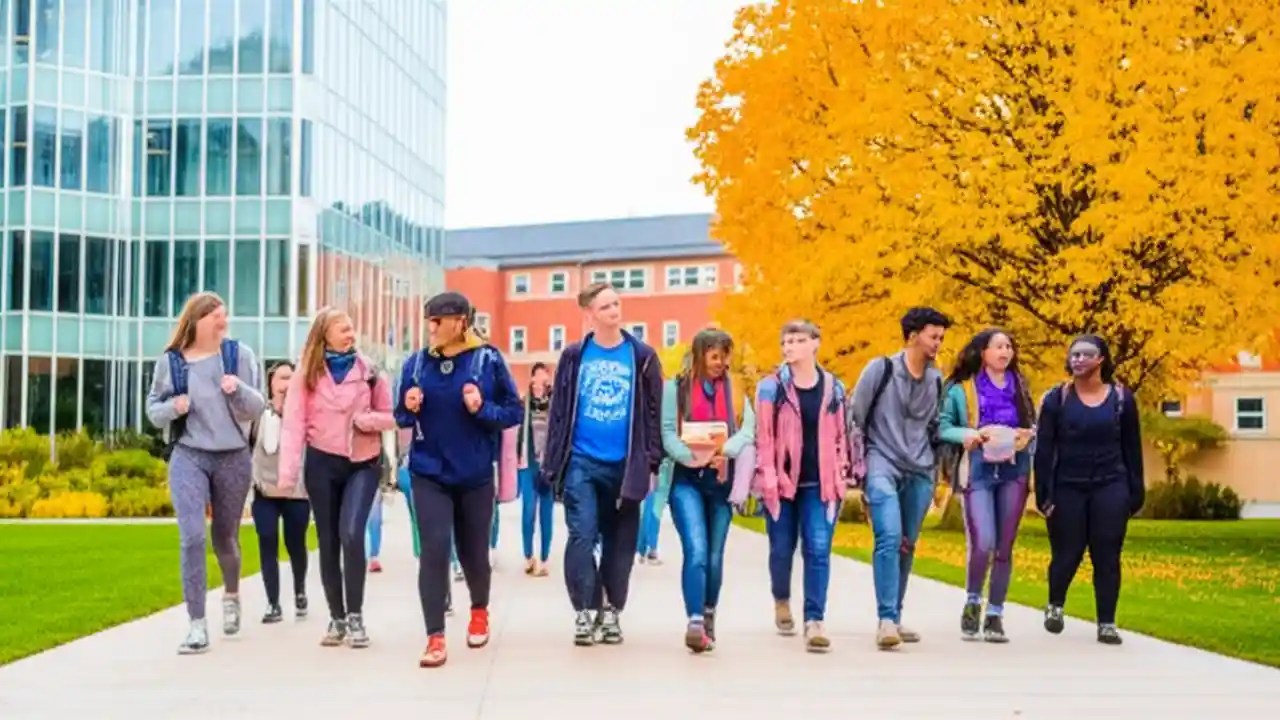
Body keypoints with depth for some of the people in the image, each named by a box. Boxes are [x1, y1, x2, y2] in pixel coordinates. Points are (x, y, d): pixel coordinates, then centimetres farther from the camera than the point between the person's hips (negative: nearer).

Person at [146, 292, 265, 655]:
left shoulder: (240, 354, -2)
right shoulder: (171, 361, -2)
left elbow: (256, 409, -3)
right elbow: (153, 410, 8)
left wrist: (238, 388, -23)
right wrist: (172, 407, -14)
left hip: (233, 458, 1)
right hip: (188, 457, -1)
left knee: (225, 538, 15)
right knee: (192, 537, -13)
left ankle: (231, 596, 45)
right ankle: (197, 626, -8)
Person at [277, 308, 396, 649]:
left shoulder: (368, 370, 1)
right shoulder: (306, 374, -2)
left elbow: (390, 416, 5)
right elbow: (294, 423, -8)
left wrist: (368, 419, -16)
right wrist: (288, 471, -17)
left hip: (363, 463, -1)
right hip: (322, 463, 1)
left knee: (351, 535, -18)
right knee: (328, 542, 6)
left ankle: (356, 616, -7)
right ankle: (337, 618, 18)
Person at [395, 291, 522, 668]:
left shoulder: (489, 360, -8)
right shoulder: (416, 363, 0)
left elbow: (514, 412, -5)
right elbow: (403, 417, 9)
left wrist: (482, 409, -22)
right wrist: (410, 408, -13)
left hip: (476, 475, -1)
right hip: (429, 474, 1)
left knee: (473, 551, 12)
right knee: (434, 550, -11)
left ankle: (479, 610, 42)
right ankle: (435, 638, -6)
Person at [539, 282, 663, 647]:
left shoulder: (642, 356, 3)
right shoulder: (574, 356, 3)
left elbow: (654, 413, 5)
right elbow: (559, 411, 6)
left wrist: (651, 462, -2)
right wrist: (554, 462, 1)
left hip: (625, 465, 1)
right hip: (581, 463, -1)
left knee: (620, 542, 7)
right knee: (582, 537, -7)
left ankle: (611, 612, 19)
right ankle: (585, 611, 2)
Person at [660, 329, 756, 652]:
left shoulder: (735, 389, 12)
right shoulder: (675, 388, 2)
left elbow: (748, 429, -1)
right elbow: (667, 432, -6)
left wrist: (725, 451, -19)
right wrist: (692, 456, -22)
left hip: (721, 480, 3)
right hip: (686, 479, -3)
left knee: (714, 555, 10)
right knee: (696, 551, -18)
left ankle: (708, 618, 28)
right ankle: (695, 623, -21)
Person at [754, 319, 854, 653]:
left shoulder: (834, 387, 6)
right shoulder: (770, 387, 0)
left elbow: (841, 435, 11)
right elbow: (762, 436, -3)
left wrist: (843, 476, 7)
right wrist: (765, 477, -10)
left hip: (821, 483, 1)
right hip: (782, 481, 0)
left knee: (818, 549, -9)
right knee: (782, 549, 11)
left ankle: (815, 621, -9)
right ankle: (781, 601, 38)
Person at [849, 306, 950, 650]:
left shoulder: (936, 379, 11)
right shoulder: (880, 369, -4)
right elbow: (855, 419, -1)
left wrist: (931, 469, 11)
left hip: (919, 473, 5)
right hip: (882, 467, -5)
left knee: (907, 547, 7)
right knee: (889, 539, -20)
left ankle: (895, 617, 19)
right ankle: (886, 620, -20)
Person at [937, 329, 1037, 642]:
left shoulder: (1019, 386, 14)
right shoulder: (961, 389, 2)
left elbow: (1033, 425, 20)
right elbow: (942, 426, -2)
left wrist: (1029, 434, -2)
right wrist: (968, 434, -18)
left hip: (1013, 471, 4)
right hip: (978, 471, -4)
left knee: (1004, 547, 5)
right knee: (983, 544, -14)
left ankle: (995, 615, 15)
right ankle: (973, 602, 12)